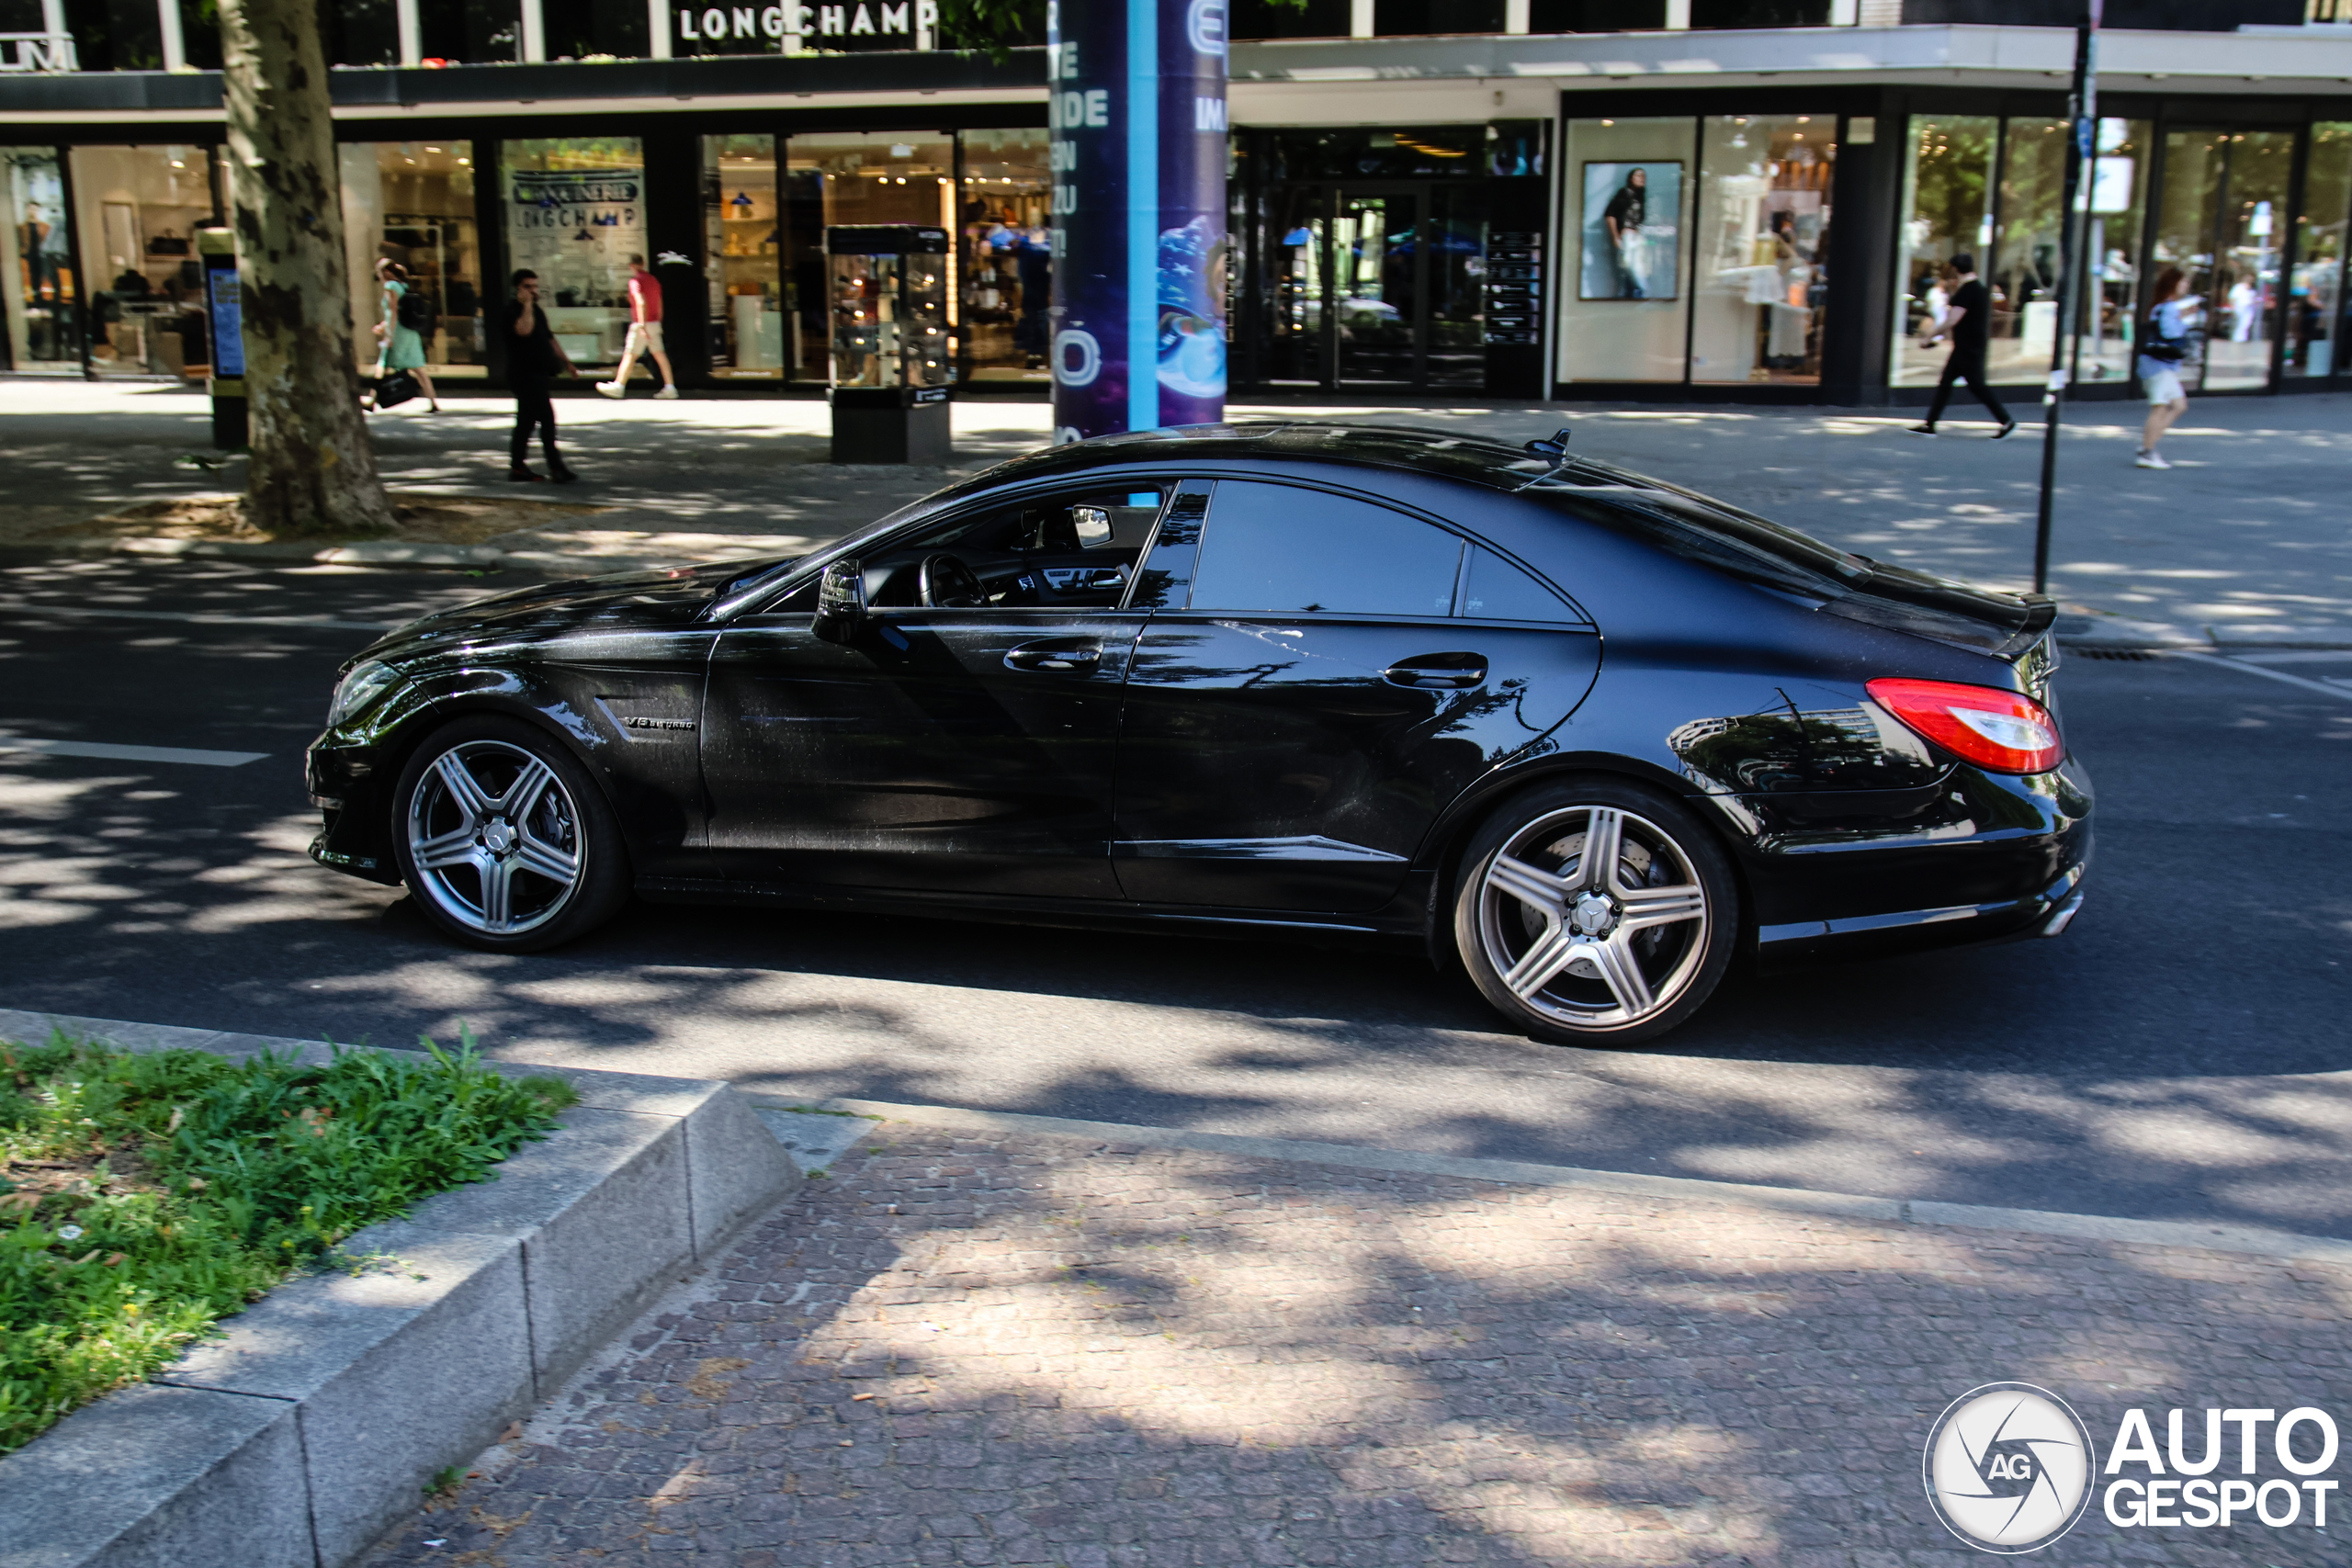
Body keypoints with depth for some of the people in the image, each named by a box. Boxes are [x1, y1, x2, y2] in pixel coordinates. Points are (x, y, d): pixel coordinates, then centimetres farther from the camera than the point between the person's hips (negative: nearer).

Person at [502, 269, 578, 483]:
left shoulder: (537, 310, 17)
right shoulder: (511, 310, -12)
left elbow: (549, 338, 24)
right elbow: (524, 329, -32)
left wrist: (566, 361, 21)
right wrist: (527, 304, -23)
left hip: (538, 373, 10)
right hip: (524, 374, -9)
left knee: (527, 421, 12)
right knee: (547, 418, -13)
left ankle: (517, 466, 19)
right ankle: (555, 467, -11)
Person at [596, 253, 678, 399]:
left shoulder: (635, 280, -11)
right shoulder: (654, 280, 12)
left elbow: (641, 302, -24)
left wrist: (642, 325, -28)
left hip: (641, 324, -7)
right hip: (655, 323, 7)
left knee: (629, 355, -4)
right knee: (660, 355, 7)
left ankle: (618, 386, -2)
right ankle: (669, 387, 3)